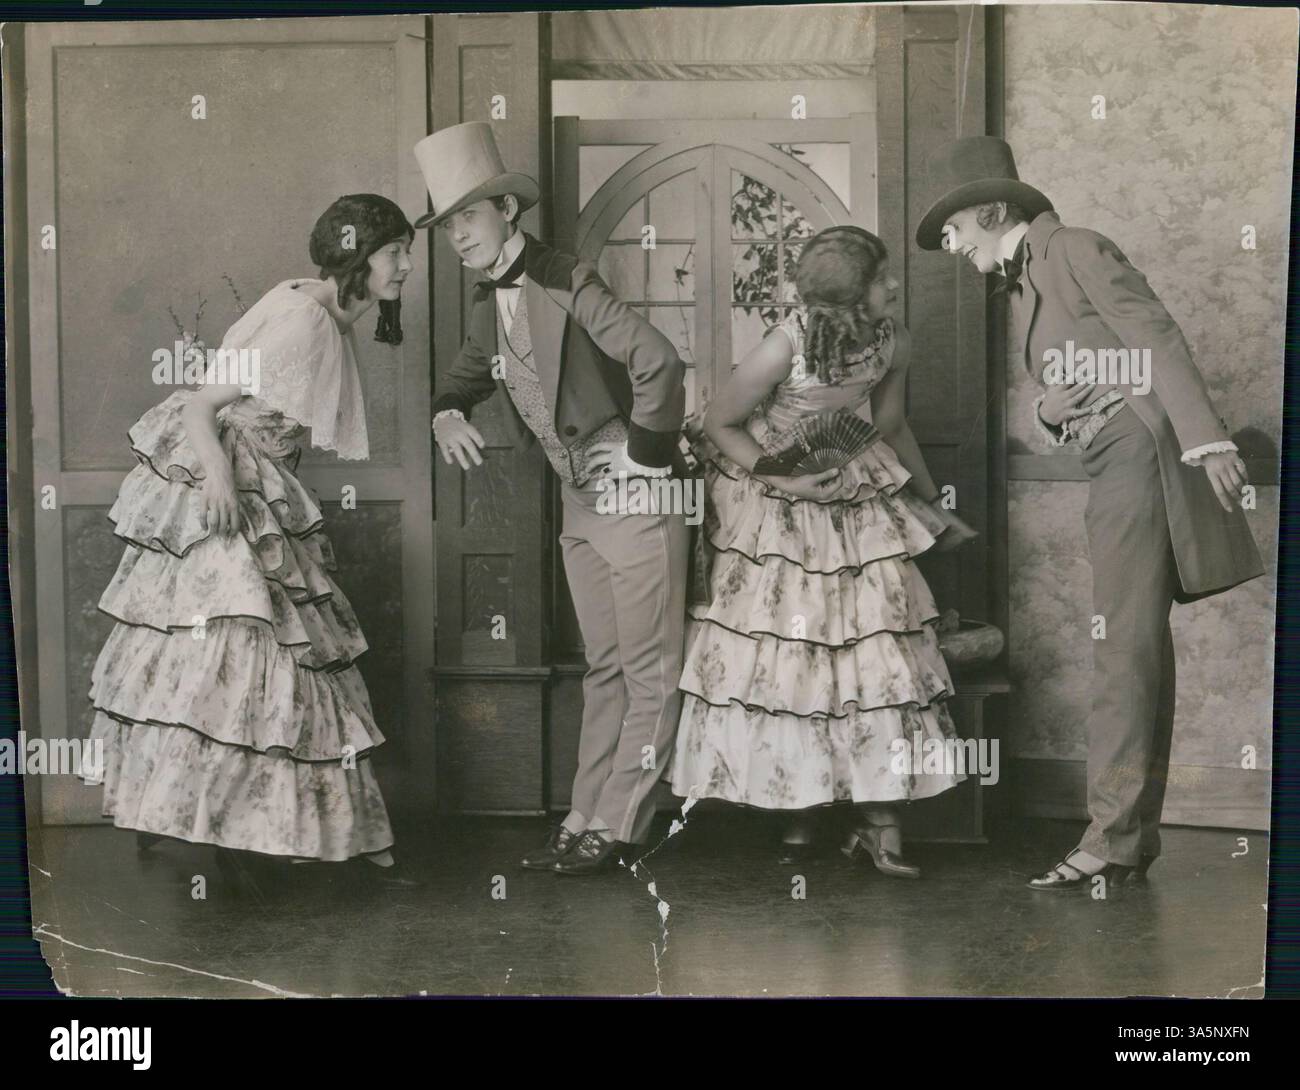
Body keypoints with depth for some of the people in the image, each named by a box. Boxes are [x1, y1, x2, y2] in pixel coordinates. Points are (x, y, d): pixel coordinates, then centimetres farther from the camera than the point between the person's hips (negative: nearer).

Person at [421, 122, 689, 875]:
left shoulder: (568, 285, -17)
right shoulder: (493, 306, 8)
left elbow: (658, 361, -27)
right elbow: (464, 377, 24)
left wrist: (644, 454, -19)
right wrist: (447, 415, 2)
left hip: (635, 499, -9)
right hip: (580, 503, 9)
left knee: (649, 671, 0)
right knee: (604, 670, 14)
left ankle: (617, 829, 5)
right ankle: (586, 822, 19)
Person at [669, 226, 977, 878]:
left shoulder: (892, 342, -10)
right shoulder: (782, 351, -25)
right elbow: (719, 425, -12)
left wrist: (932, 501, 20)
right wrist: (787, 479, -22)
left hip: (856, 507, 4)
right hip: (773, 511, -4)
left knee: (876, 653, -4)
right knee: (778, 658, 0)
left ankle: (880, 824, -1)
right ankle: (795, 816, 13)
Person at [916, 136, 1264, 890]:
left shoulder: (1072, 249, -4)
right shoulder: (1023, 285, 22)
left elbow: (1157, 336, -13)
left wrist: (1206, 438, -21)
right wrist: (1049, 410, 2)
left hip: (1139, 447, -9)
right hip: (1110, 466, 9)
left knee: (1125, 647, -11)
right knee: (1140, 650, 9)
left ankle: (1113, 835, -10)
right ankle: (1137, 834, 14)